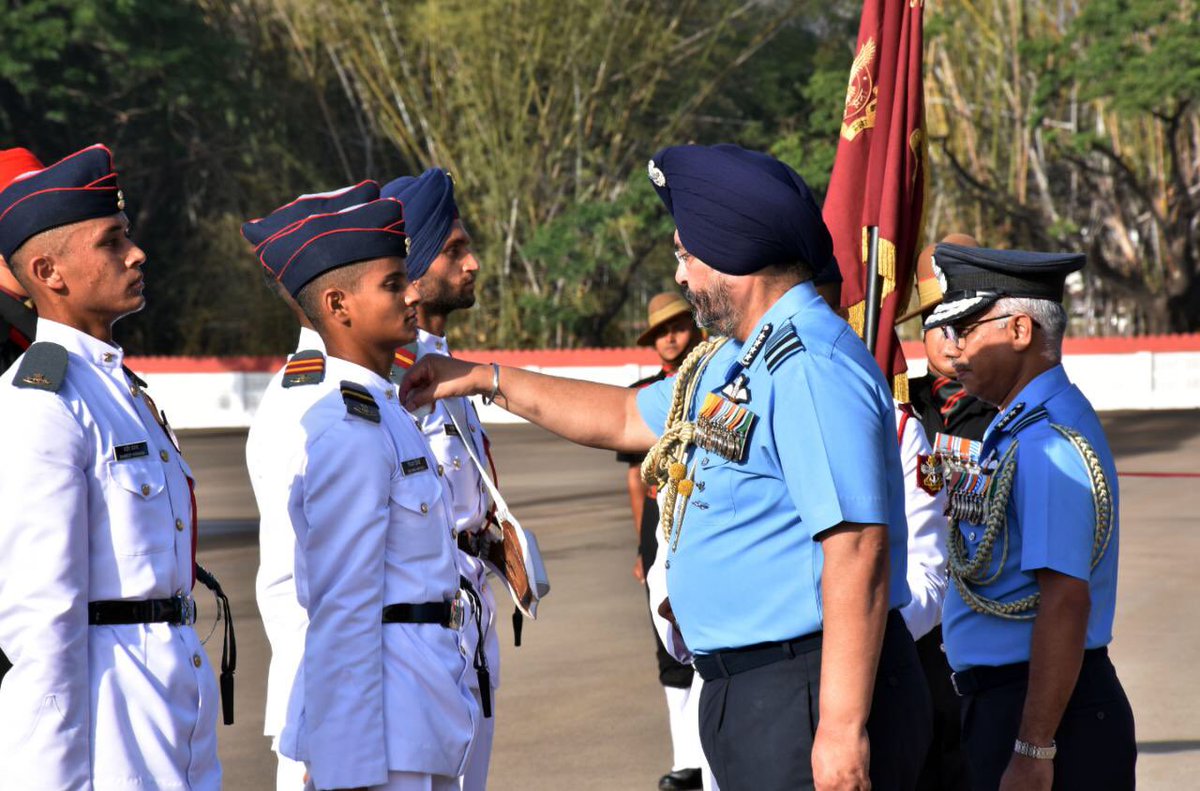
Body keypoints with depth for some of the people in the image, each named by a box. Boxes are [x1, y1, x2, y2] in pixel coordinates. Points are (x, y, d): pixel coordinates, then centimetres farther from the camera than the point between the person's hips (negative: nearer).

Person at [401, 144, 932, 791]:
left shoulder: (811, 369, -19)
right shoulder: (733, 362, 15)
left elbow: (859, 551, -25)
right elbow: (629, 418, 32)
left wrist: (843, 728, -28)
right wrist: (486, 379, 30)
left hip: (809, 693, -10)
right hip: (748, 689, 10)